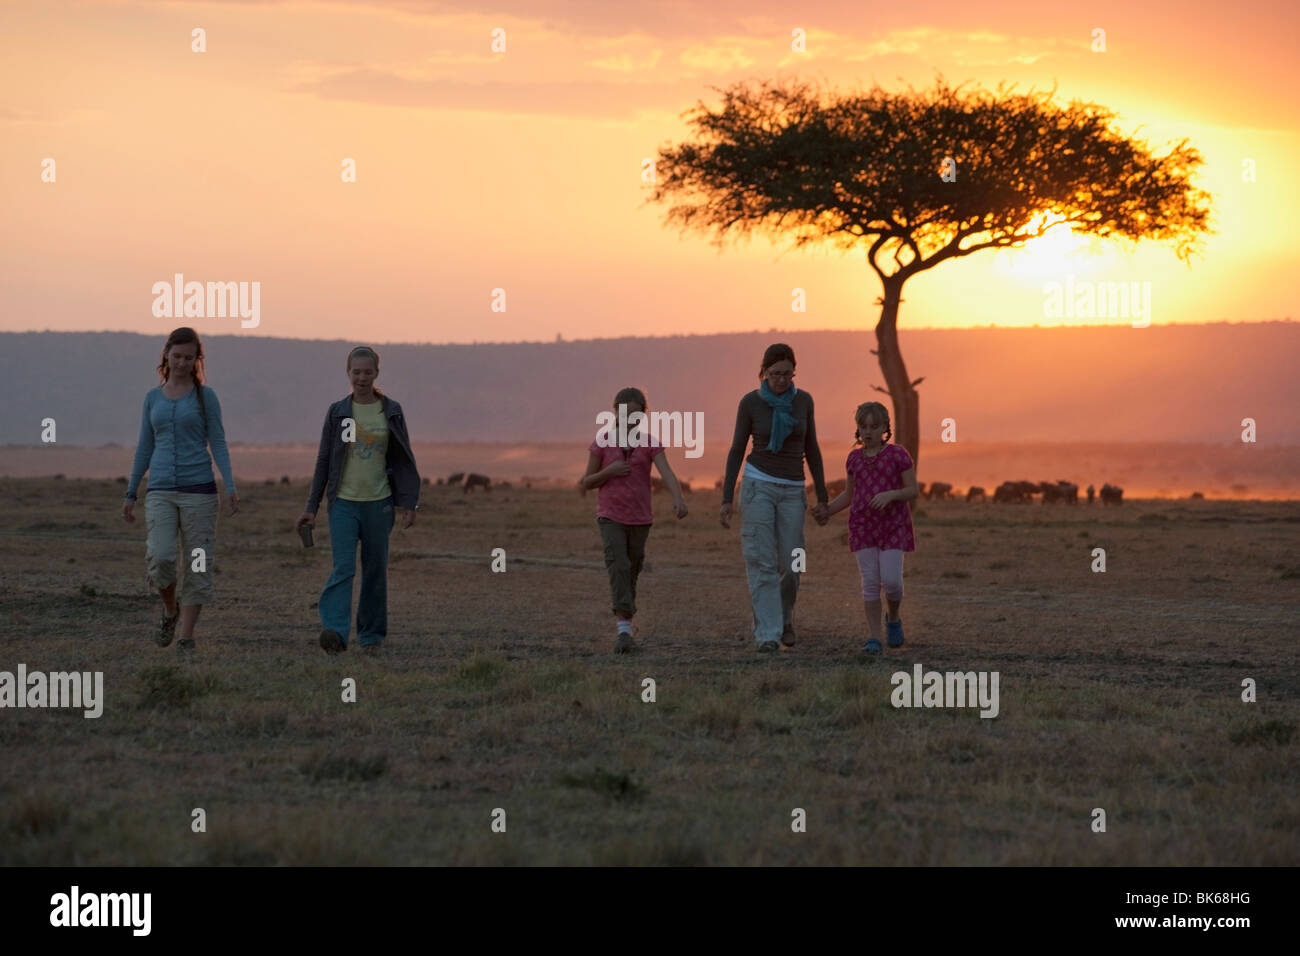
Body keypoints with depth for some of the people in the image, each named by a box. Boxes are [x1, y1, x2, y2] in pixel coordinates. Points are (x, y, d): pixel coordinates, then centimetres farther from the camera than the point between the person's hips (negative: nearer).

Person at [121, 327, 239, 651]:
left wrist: (230, 487, -12)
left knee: (197, 567, -3)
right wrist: (130, 494, 15)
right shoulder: (153, 398, 12)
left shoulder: (205, 396, 3)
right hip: (161, 492, 2)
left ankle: (186, 638, 3)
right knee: (160, 558, -17)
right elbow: (145, 448, 16)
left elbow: (218, 444, -1)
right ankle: (170, 609, 10)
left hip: (198, 490, -2)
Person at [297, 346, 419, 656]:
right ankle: (334, 632, -27)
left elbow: (403, 460, 8)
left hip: (379, 503, 1)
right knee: (343, 569, -15)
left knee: (375, 571, 6)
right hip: (343, 502, -1)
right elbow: (323, 461, 7)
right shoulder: (337, 412, 4)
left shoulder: (391, 412, 5)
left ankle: (371, 636, 16)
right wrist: (311, 508, 5)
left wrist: (409, 503, 0)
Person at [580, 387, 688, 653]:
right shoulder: (602, 443, -2)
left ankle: (624, 618, 29)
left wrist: (678, 499, -33)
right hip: (610, 516, -2)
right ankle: (624, 630, -24)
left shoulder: (650, 444, 0)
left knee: (633, 569, 11)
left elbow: (667, 474, -15)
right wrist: (609, 471, -15)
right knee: (618, 566, -18)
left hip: (640, 518, 2)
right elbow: (587, 483, 4)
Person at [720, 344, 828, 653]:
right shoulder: (750, 402, -5)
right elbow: (736, 450, 0)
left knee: (791, 566, 2)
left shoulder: (803, 400, 2)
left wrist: (822, 497, 7)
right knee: (763, 564, -11)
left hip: (792, 492, 2)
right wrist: (726, 500, -4)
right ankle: (768, 635, -9)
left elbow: (811, 449, 7)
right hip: (757, 485, -2)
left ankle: (783, 615, 31)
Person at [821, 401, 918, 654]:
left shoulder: (897, 454, -4)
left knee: (891, 580, -11)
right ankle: (873, 636, 0)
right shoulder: (854, 458, 8)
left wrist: (890, 495, -21)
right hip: (863, 526, 3)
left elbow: (913, 490, -4)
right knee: (870, 581, -4)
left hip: (893, 526, -3)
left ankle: (893, 618, 20)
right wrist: (827, 512, 4)